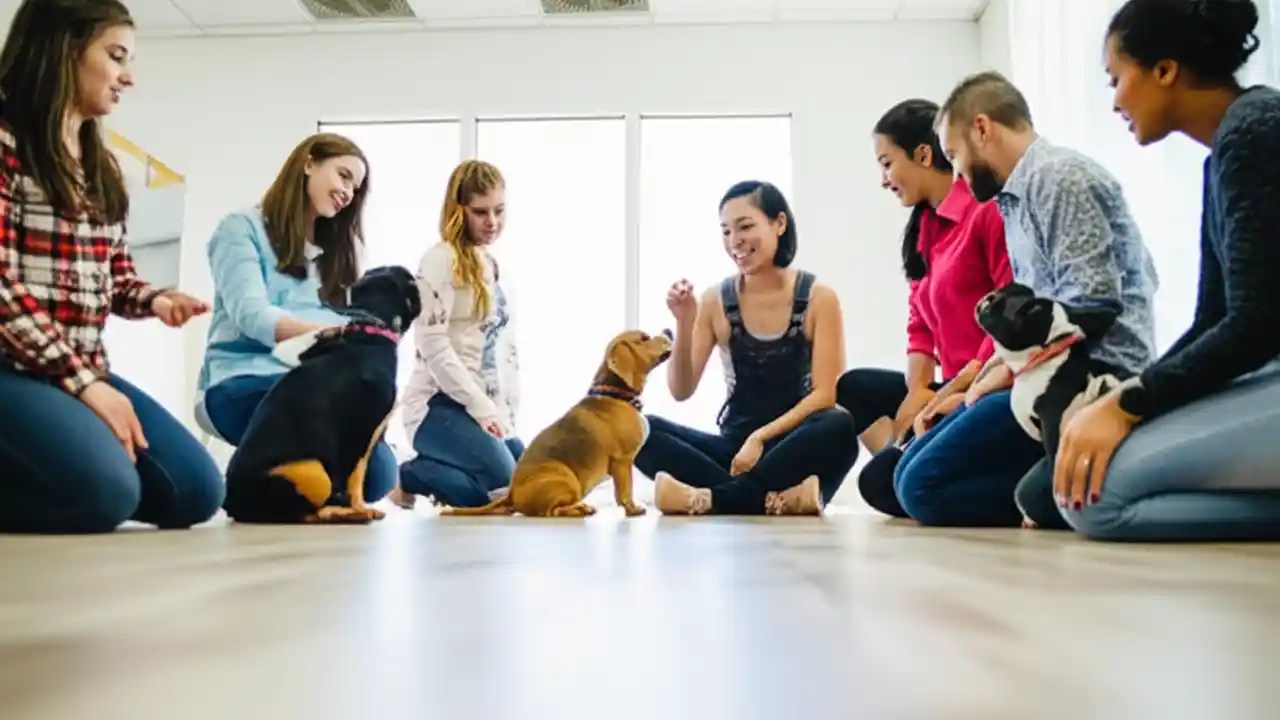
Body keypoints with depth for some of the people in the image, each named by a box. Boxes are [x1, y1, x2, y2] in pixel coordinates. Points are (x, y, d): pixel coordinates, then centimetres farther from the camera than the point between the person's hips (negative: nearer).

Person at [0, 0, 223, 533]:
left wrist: (154, 301, -5)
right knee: (106, 490, -31)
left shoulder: (104, 167, 17)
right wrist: (82, 383, -17)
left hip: (84, 368, 8)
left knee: (196, 490, -7)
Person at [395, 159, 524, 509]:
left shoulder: (494, 266, 18)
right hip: (442, 404, -8)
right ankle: (408, 476, -1)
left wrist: (507, 414, 9)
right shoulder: (441, 260, -7)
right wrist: (481, 408, -16)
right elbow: (433, 345, -15)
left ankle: (426, 473, 12)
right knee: (507, 489, -25)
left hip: (490, 410, 8)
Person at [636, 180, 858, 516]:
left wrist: (761, 437, -18)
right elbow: (681, 390, 1)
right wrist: (684, 324, -14)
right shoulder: (715, 301, 3)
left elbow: (826, 395, -8)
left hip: (794, 448, -2)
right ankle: (775, 497, -33)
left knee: (839, 427, -36)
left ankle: (711, 497, -29)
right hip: (735, 446, 2)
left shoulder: (819, 298, -2)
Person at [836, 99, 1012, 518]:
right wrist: (918, 394, -4)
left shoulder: (988, 210, -12)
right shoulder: (926, 226, 16)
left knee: (882, 479, -20)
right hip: (953, 389, 9)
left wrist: (954, 393, -14)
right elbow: (921, 323, 12)